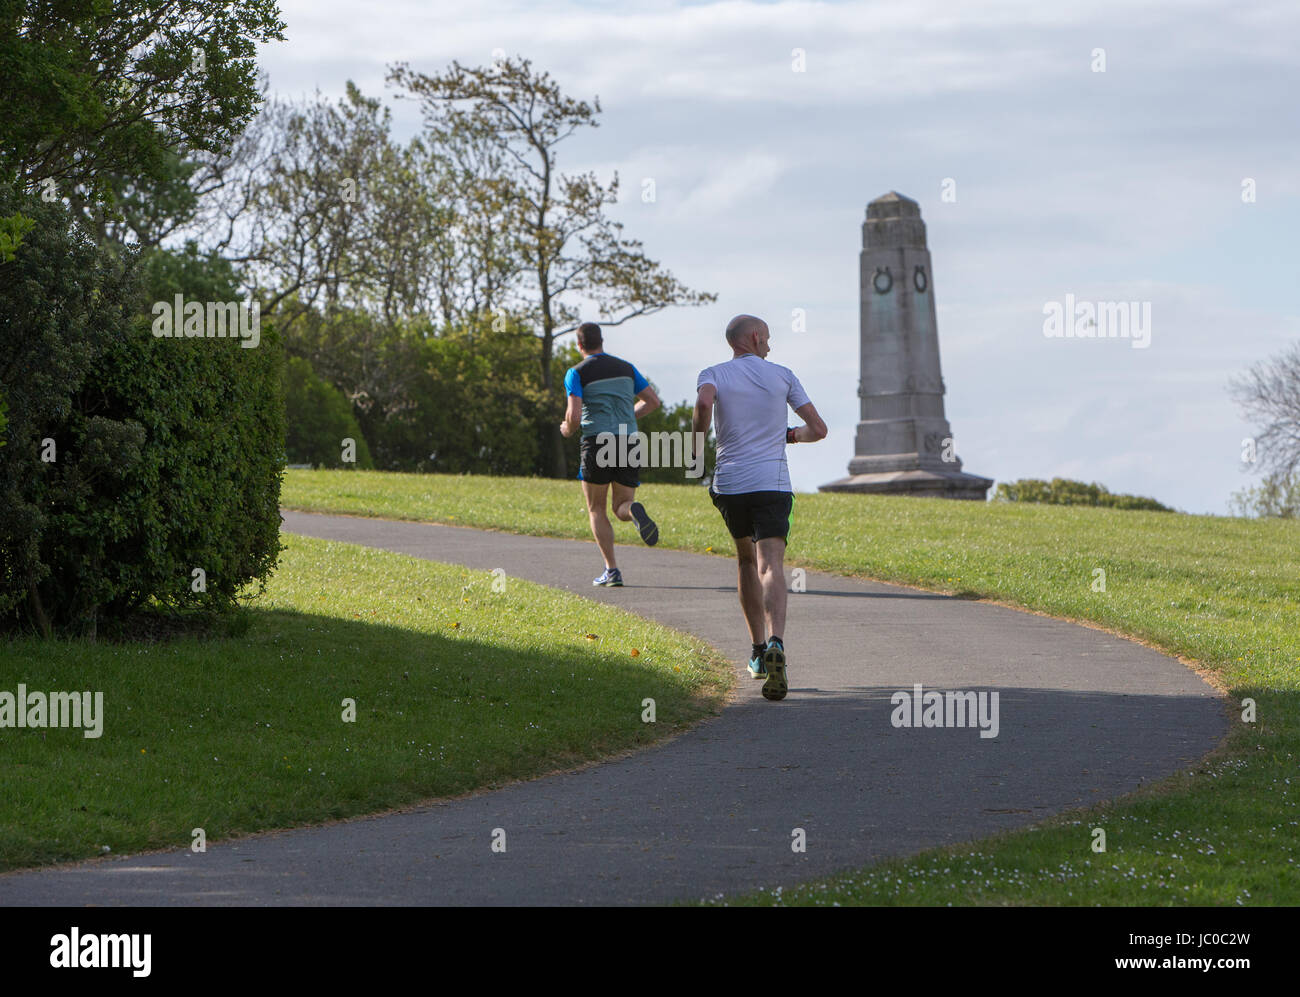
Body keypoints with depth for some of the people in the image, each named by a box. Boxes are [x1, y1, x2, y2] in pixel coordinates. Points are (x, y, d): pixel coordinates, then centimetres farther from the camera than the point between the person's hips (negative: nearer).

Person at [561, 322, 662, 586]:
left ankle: (612, 571, -1)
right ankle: (634, 510, -30)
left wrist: (567, 429, 11)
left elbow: (574, 416, -11)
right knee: (622, 508, 10)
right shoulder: (626, 368, 15)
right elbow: (653, 401, 15)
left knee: (596, 510, 10)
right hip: (629, 442, 4)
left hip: (598, 440, -4)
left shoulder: (577, 373, 0)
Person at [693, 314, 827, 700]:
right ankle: (775, 644, -39)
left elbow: (704, 402, -21)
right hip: (772, 485, -2)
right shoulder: (782, 375, 8)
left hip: (729, 484, 2)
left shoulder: (712, 375, 5)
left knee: (746, 560, 24)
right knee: (771, 567, -13)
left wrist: (697, 441, -5)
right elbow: (818, 429, 9)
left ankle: (758, 651, 28)